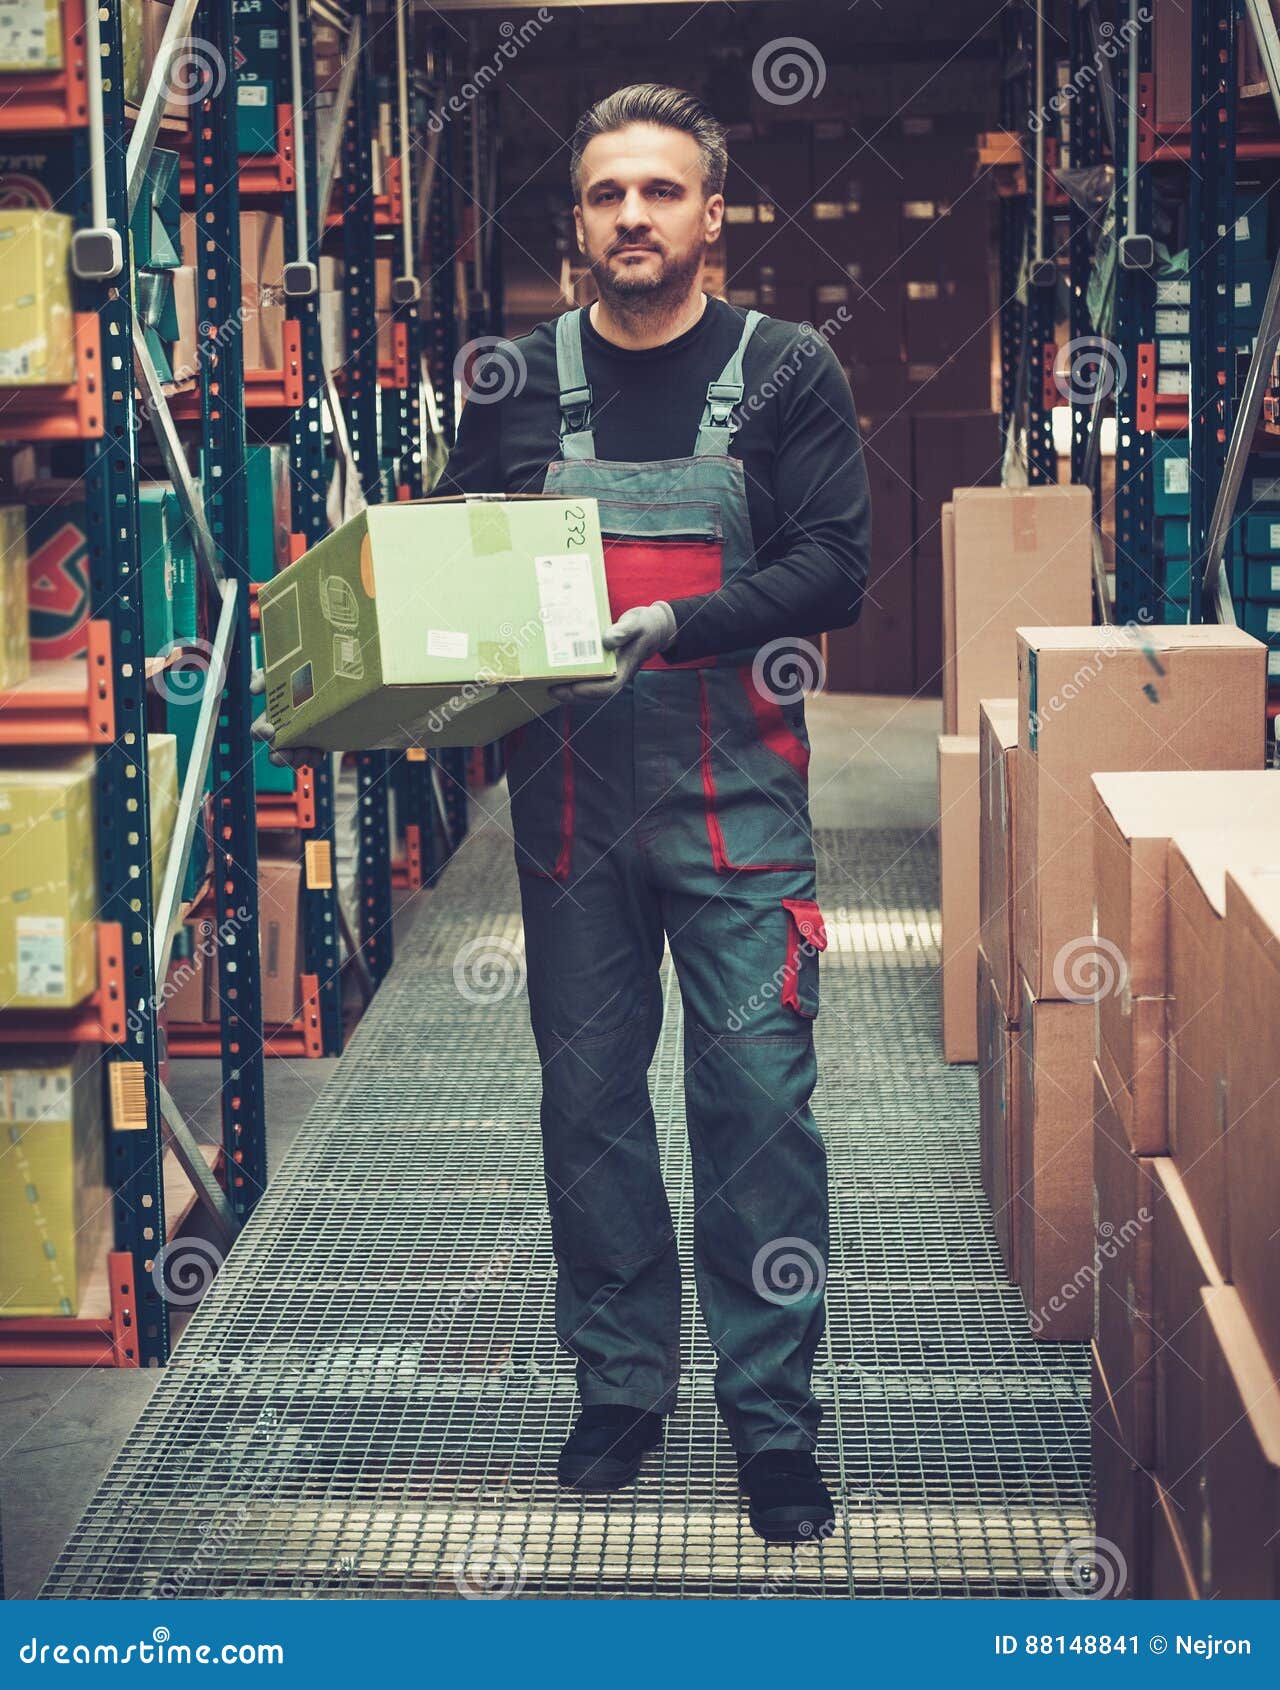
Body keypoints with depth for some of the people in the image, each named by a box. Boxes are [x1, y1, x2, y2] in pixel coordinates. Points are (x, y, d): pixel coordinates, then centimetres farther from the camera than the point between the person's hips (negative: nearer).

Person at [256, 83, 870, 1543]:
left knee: (757, 1089, -5)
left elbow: (833, 567, -5)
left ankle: (774, 1420, 5)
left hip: (734, 792, -2)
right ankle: (619, 1386, 24)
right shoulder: (518, 383, 10)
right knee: (587, 1092, 9)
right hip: (567, 789, 3)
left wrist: (676, 625, -18)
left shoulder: (786, 372, 3)